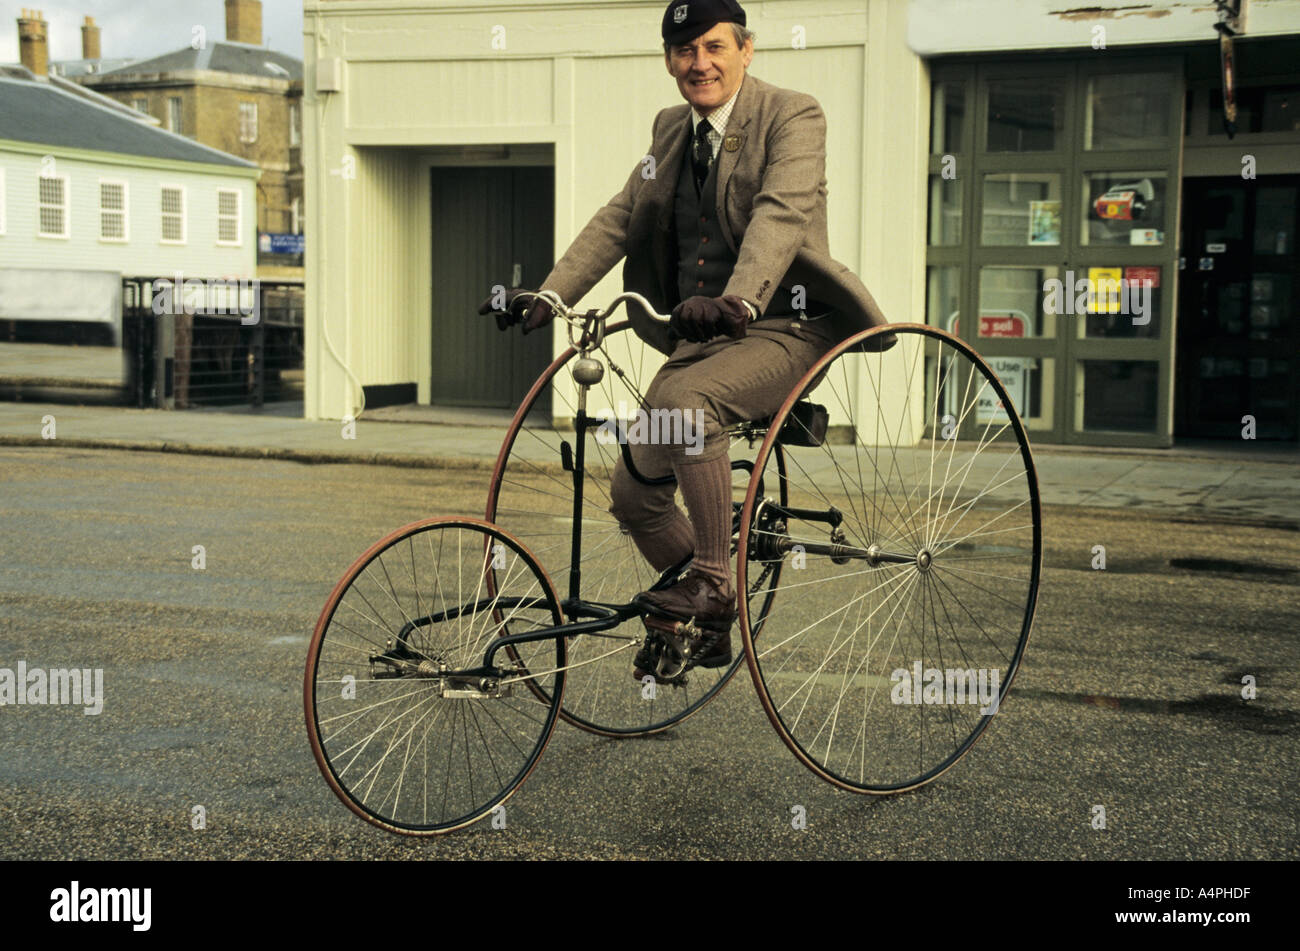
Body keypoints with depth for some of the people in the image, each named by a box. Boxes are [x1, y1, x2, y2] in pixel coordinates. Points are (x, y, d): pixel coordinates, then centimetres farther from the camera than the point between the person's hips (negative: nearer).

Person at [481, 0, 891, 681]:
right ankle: (706, 629, 26)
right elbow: (617, 220, 12)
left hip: (781, 327, -7)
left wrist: (738, 300, -42)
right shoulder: (670, 131, 14)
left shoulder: (792, 118, -8)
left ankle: (715, 580, -22)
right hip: (699, 336, 7)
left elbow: (782, 214, -25)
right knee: (634, 492, 4)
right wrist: (548, 297, -2)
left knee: (681, 398, -35)